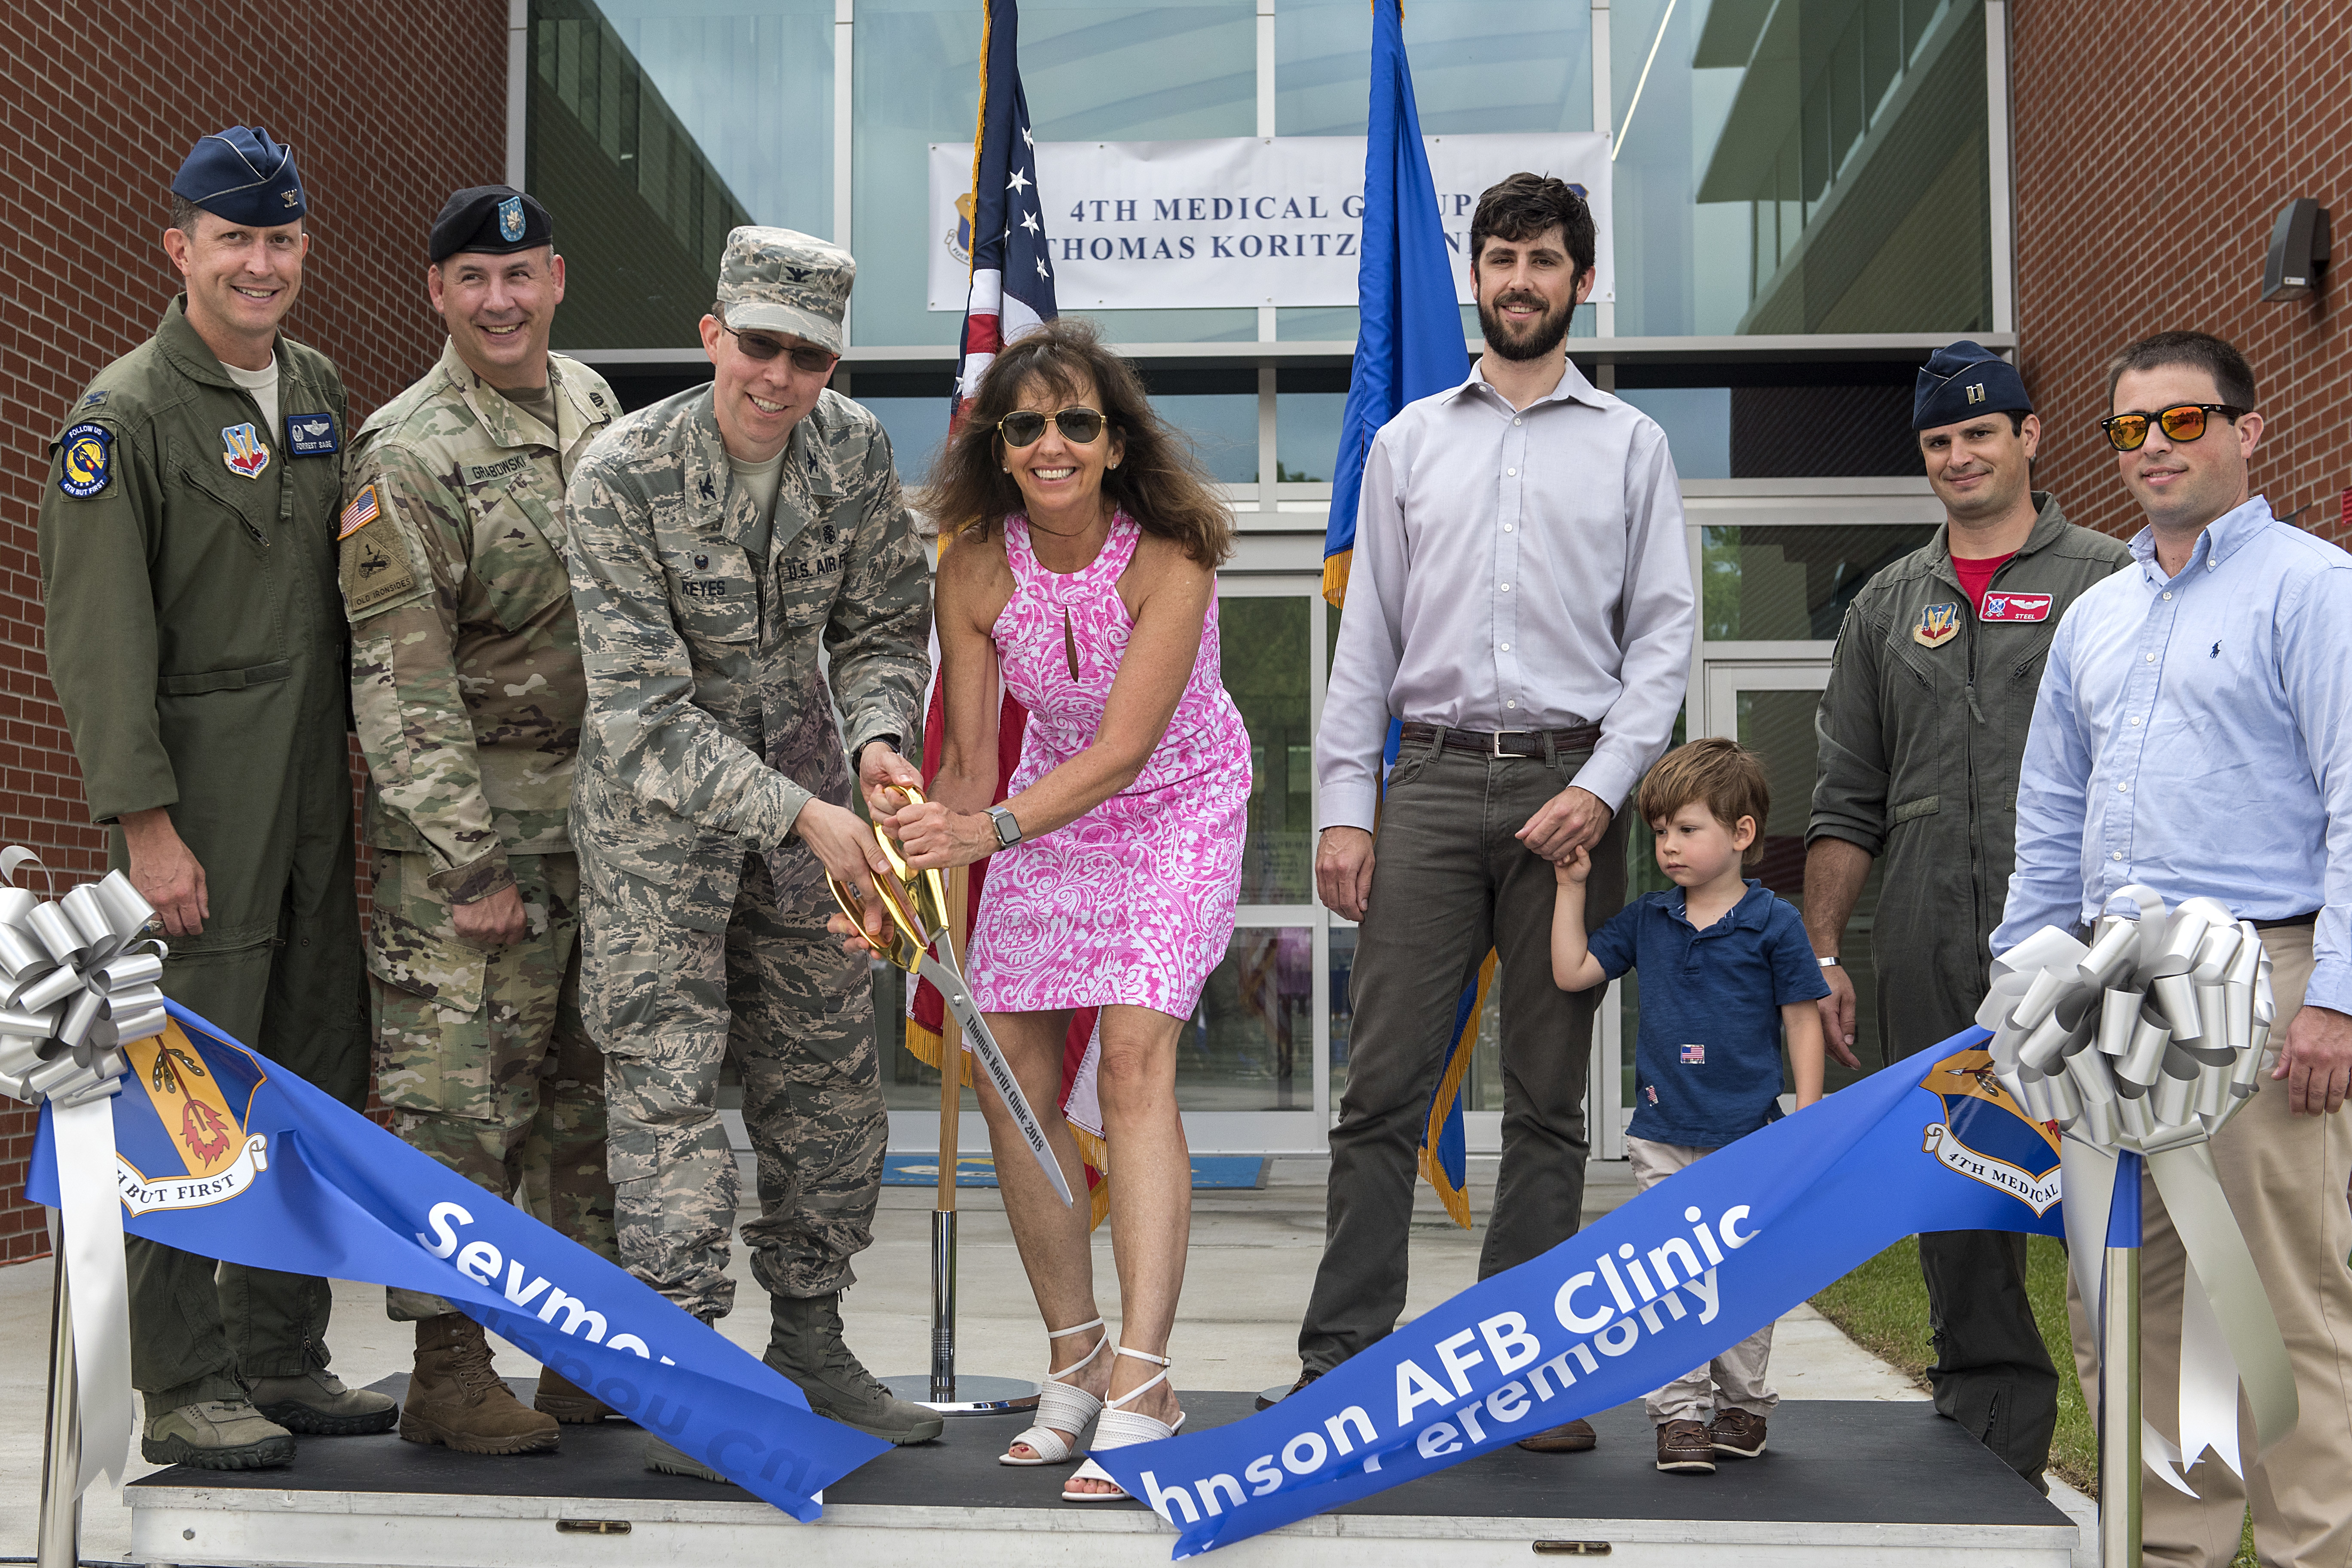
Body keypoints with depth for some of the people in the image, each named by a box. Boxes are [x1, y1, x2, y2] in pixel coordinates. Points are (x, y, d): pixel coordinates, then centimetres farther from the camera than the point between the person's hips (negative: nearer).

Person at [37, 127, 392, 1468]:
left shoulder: (319, 388, 13)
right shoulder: (124, 415, -8)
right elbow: (100, 641, -12)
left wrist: (365, 768, 8)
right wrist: (146, 824, -16)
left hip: (315, 802, 7)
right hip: (199, 808, -7)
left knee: (321, 1088, 11)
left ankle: (285, 1360, 23)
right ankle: (186, 1393, 7)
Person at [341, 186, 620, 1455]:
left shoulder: (592, 403, 10)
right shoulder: (408, 456, -13)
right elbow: (400, 685, -16)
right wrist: (474, 864, -18)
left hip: (604, 811, 7)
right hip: (471, 822, -7)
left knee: (591, 1088, 12)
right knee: (462, 1099, -4)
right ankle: (449, 1370, 8)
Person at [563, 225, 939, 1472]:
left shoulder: (856, 451, -7)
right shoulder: (621, 477, -21)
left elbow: (884, 627, 5)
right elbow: (645, 710, -24)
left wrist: (875, 738, -16)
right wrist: (801, 814, -30)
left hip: (799, 766, 5)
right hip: (656, 795, -5)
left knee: (827, 1066, 9)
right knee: (666, 1072, -6)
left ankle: (810, 1347, 23)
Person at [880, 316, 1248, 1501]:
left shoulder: (1170, 555, -27)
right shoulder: (977, 565, -16)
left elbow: (1123, 749, -35)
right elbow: (970, 758, -12)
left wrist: (987, 830, -48)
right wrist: (914, 868, -27)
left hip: (1178, 808, -4)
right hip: (1048, 809, 5)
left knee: (1135, 1060, -21)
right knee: (1011, 1082, 0)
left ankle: (1141, 1383, -22)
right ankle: (1074, 1358, 15)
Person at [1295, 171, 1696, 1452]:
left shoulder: (1630, 444, 11)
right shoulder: (1409, 442, 15)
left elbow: (1663, 631, 5)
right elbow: (1366, 635, 11)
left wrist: (1603, 785, -9)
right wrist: (1346, 805, 2)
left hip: (1569, 784, -1)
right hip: (1432, 779, 1)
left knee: (1549, 1096, 4)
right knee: (1384, 1083, -4)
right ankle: (1342, 1354, 0)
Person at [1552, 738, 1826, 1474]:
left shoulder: (1774, 923, -4)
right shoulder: (1646, 920, 7)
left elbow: (1802, 1023, 0)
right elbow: (1572, 972, 8)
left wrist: (1808, 1121, -5)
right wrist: (1572, 887, 4)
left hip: (1748, 1138, -2)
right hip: (1663, 1140, 3)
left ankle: (1743, 1404, 23)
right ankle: (1680, 1413, 5)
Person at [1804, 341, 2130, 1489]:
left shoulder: (2113, 582, 6)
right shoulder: (1887, 606, 16)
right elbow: (1848, 803, 16)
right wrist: (1820, 954, 8)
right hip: (1933, 962, 4)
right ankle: (1995, 1461, 16)